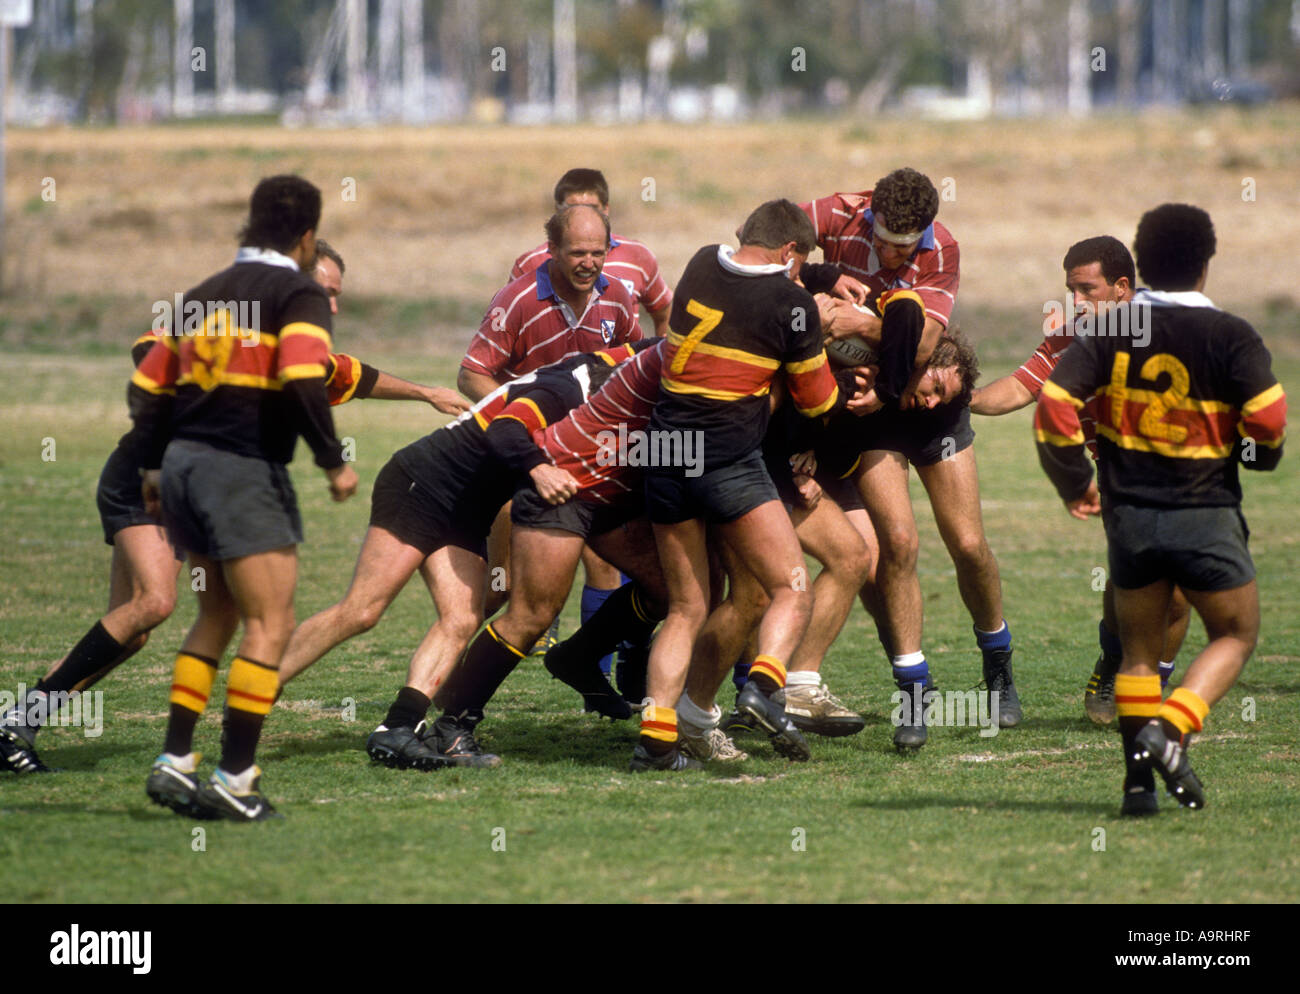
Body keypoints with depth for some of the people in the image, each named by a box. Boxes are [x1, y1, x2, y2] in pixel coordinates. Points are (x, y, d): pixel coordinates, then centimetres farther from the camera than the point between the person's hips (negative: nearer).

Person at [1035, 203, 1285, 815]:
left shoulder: (1104, 331, -1)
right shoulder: (1231, 338, -9)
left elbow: (1053, 410, -6)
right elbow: (1269, 422, -16)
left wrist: (1074, 482, 8)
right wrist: (1258, 453, 8)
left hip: (1129, 515, 3)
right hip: (1206, 516, -3)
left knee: (1140, 648, 16)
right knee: (1235, 635, 12)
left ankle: (1138, 780, 7)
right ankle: (1170, 729, -11)